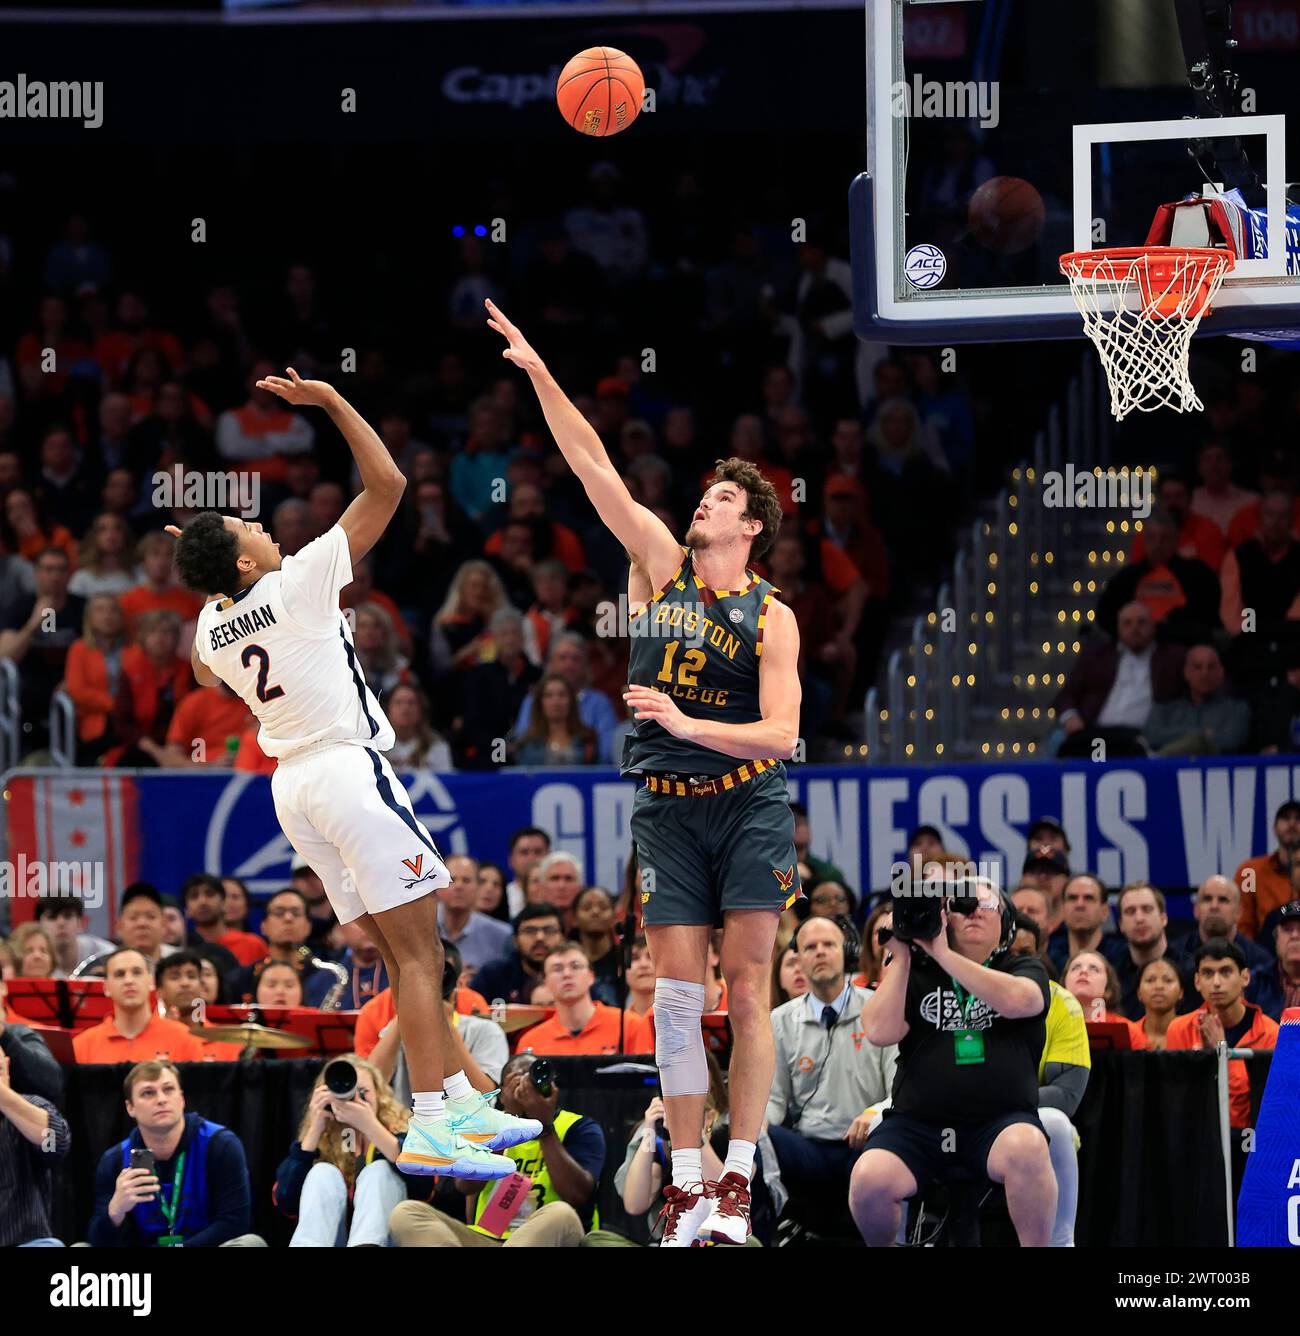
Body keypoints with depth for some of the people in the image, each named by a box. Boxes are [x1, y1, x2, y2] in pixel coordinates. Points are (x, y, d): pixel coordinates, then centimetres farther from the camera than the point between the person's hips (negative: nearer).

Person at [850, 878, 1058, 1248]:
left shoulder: (1025, 970, 13)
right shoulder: (917, 974, 16)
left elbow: (1015, 1001, -13)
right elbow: (880, 1032, 0)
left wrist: (942, 954, -12)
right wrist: (900, 957, 0)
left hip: (1000, 1120, -1)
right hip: (918, 1119, 1)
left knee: (1026, 1148, -38)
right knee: (869, 1179, -29)